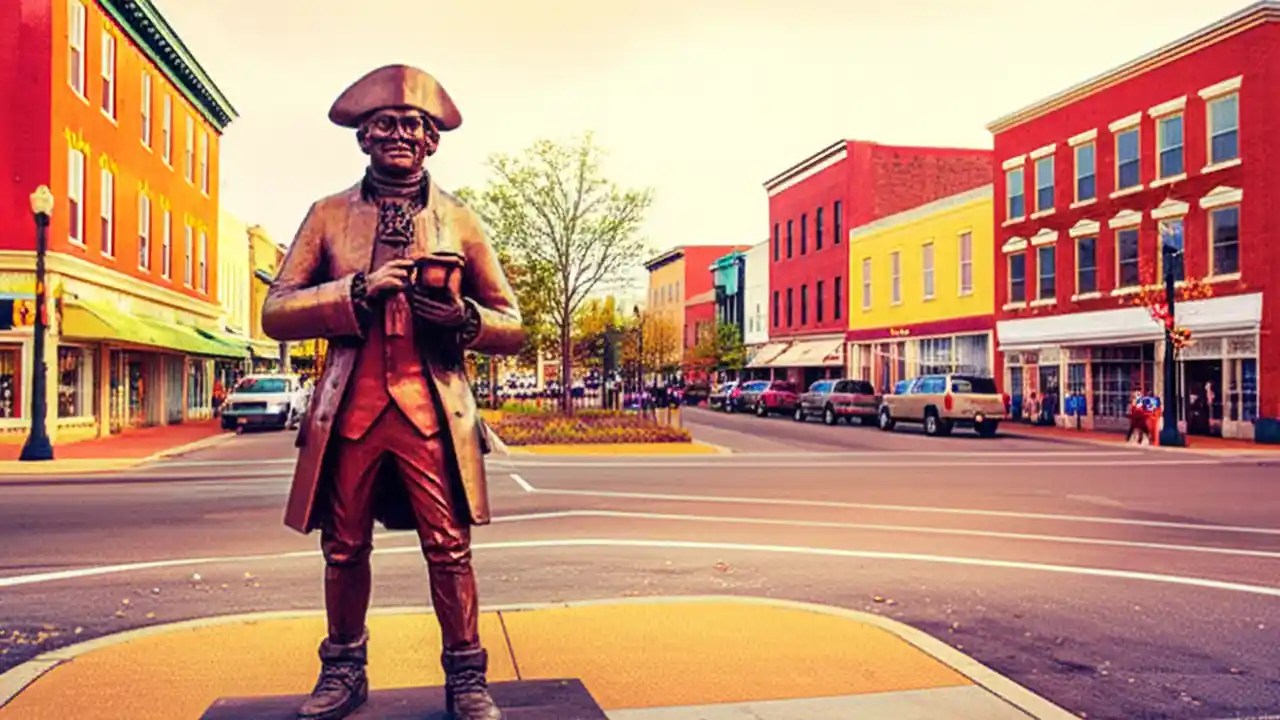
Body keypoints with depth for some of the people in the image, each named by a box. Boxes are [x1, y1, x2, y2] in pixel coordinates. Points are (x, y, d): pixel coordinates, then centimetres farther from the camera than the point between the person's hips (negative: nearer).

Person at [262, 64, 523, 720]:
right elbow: (276, 313, 4)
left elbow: (512, 327, 11)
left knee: (449, 548, -3)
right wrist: (357, 291, -10)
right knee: (344, 547, 10)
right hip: (349, 408, 1)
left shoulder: (460, 221, 10)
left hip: (432, 408, -1)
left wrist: (464, 316, -11)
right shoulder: (328, 215, 11)